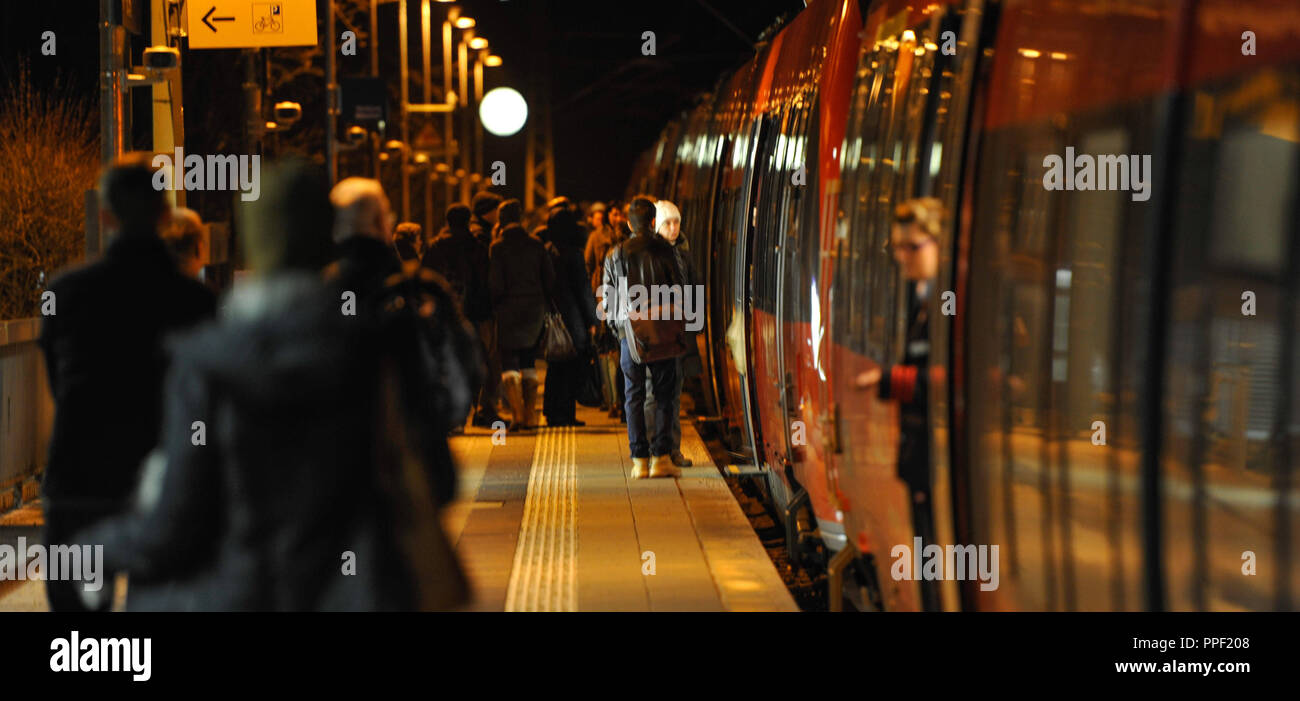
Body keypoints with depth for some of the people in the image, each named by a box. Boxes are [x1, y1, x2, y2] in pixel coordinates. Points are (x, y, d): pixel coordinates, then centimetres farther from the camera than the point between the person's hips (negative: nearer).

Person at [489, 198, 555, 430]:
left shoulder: (498, 247, -7)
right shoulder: (536, 245, 3)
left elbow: (496, 284, -11)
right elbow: (550, 279, 4)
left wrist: (494, 307, 3)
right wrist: (546, 305, 14)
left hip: (509, 309, -4)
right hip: (535, 309, 4)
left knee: (509, 362, 1)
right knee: (529, 361, 14)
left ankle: (517, 413, -13)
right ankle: (530, 414, 11)